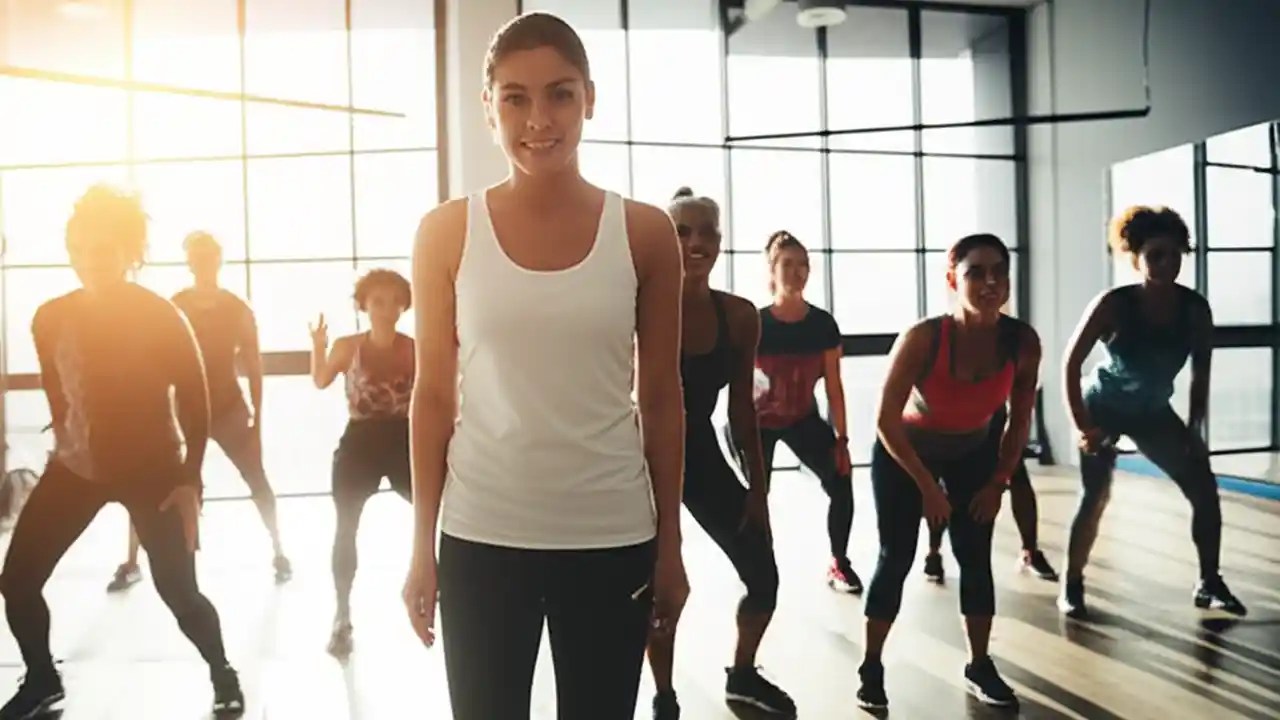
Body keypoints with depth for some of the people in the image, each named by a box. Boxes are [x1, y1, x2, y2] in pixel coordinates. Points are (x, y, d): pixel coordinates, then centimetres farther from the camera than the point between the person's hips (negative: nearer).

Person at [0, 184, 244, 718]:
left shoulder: (160, 317, -14)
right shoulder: (50, 319, -1)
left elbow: (195, 400, -12)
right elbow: (57, 393, 13)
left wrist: (190, 479, -16)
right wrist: (68, 447, 16)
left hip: (153, 471, -4)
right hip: (75, 468, 5)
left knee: (177, 591, -7)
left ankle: (223, 676, 20)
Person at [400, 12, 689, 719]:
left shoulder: (644, 232, -3)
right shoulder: (448, 231, -3)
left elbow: (661, 399, 3)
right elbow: (433, 397, 2)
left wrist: (670, 542, 4)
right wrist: (422, 546, 2)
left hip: (612, 538, 1)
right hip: (480, 537, 0)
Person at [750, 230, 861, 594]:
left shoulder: (823, 324, -10)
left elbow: (833, 386, -6)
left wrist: (841, 438, -7)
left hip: (803, 419, 2)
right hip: (758, 421, -2)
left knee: (841, 482, -10)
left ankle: (839, 564, 7)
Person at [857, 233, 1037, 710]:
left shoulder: (1022, 342, -22)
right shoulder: (923, 339, -34)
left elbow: (1019, 420, -6)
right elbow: (886, 420, -25)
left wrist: (998, 482, -5)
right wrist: (927, 486, -19)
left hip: (973, 453, 3)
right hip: (903, 453, -3)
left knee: (976, 559, 4)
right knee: (896, 559, -2)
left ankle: (980, 667, 20)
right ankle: (871, 668, 12)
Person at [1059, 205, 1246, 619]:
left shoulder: (1195, 309, -14)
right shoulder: (1114, 306, -26)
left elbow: (1201, 372, 0)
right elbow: (1071, 364, -22)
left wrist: (1195, 427, -3)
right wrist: (1082, 426, -22)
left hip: (1154, 412, 5)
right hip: (1104, 410, -4)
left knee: (1205, 488, -2)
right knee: (1095, 499, -11)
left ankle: (1209, 584, 11)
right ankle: (1072, 587, 4)